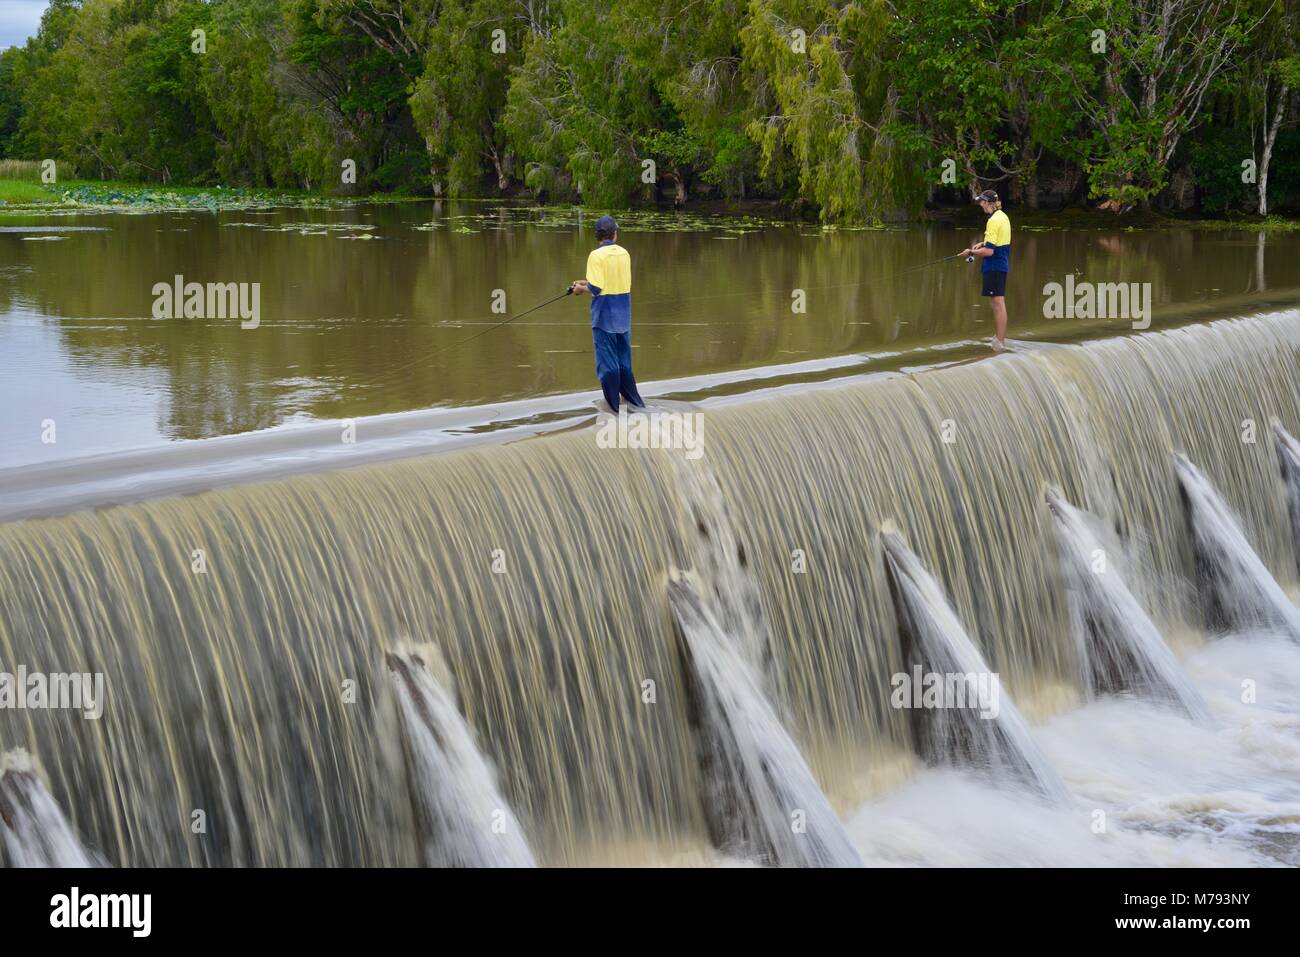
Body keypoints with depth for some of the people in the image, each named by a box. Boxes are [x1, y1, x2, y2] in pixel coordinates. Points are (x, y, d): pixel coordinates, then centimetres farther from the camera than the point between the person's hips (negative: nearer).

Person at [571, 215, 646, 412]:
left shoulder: (596, 255, -14)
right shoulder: (624, 253, 4)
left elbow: (596, 288, -18)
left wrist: (582, 289, 2)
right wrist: (588, 283, 16)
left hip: (604, 316, -6)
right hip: (623, 314, 6)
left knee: (607, 363, 2)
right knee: (624, 362, 16)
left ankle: (615, 407, 5)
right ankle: (634, 401, 21)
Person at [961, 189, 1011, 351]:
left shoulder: (994, 220, -18)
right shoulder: (1003, 216, 12)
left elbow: (989, 251, -21)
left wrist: (971, 252, -9)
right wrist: (983, 243, 16)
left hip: (994, 267, -10)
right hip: (1002, 265, 10)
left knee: (998, 303, -9)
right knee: (998, 303, 17)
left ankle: (1000, 342, -10)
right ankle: (1000, 337, 24)